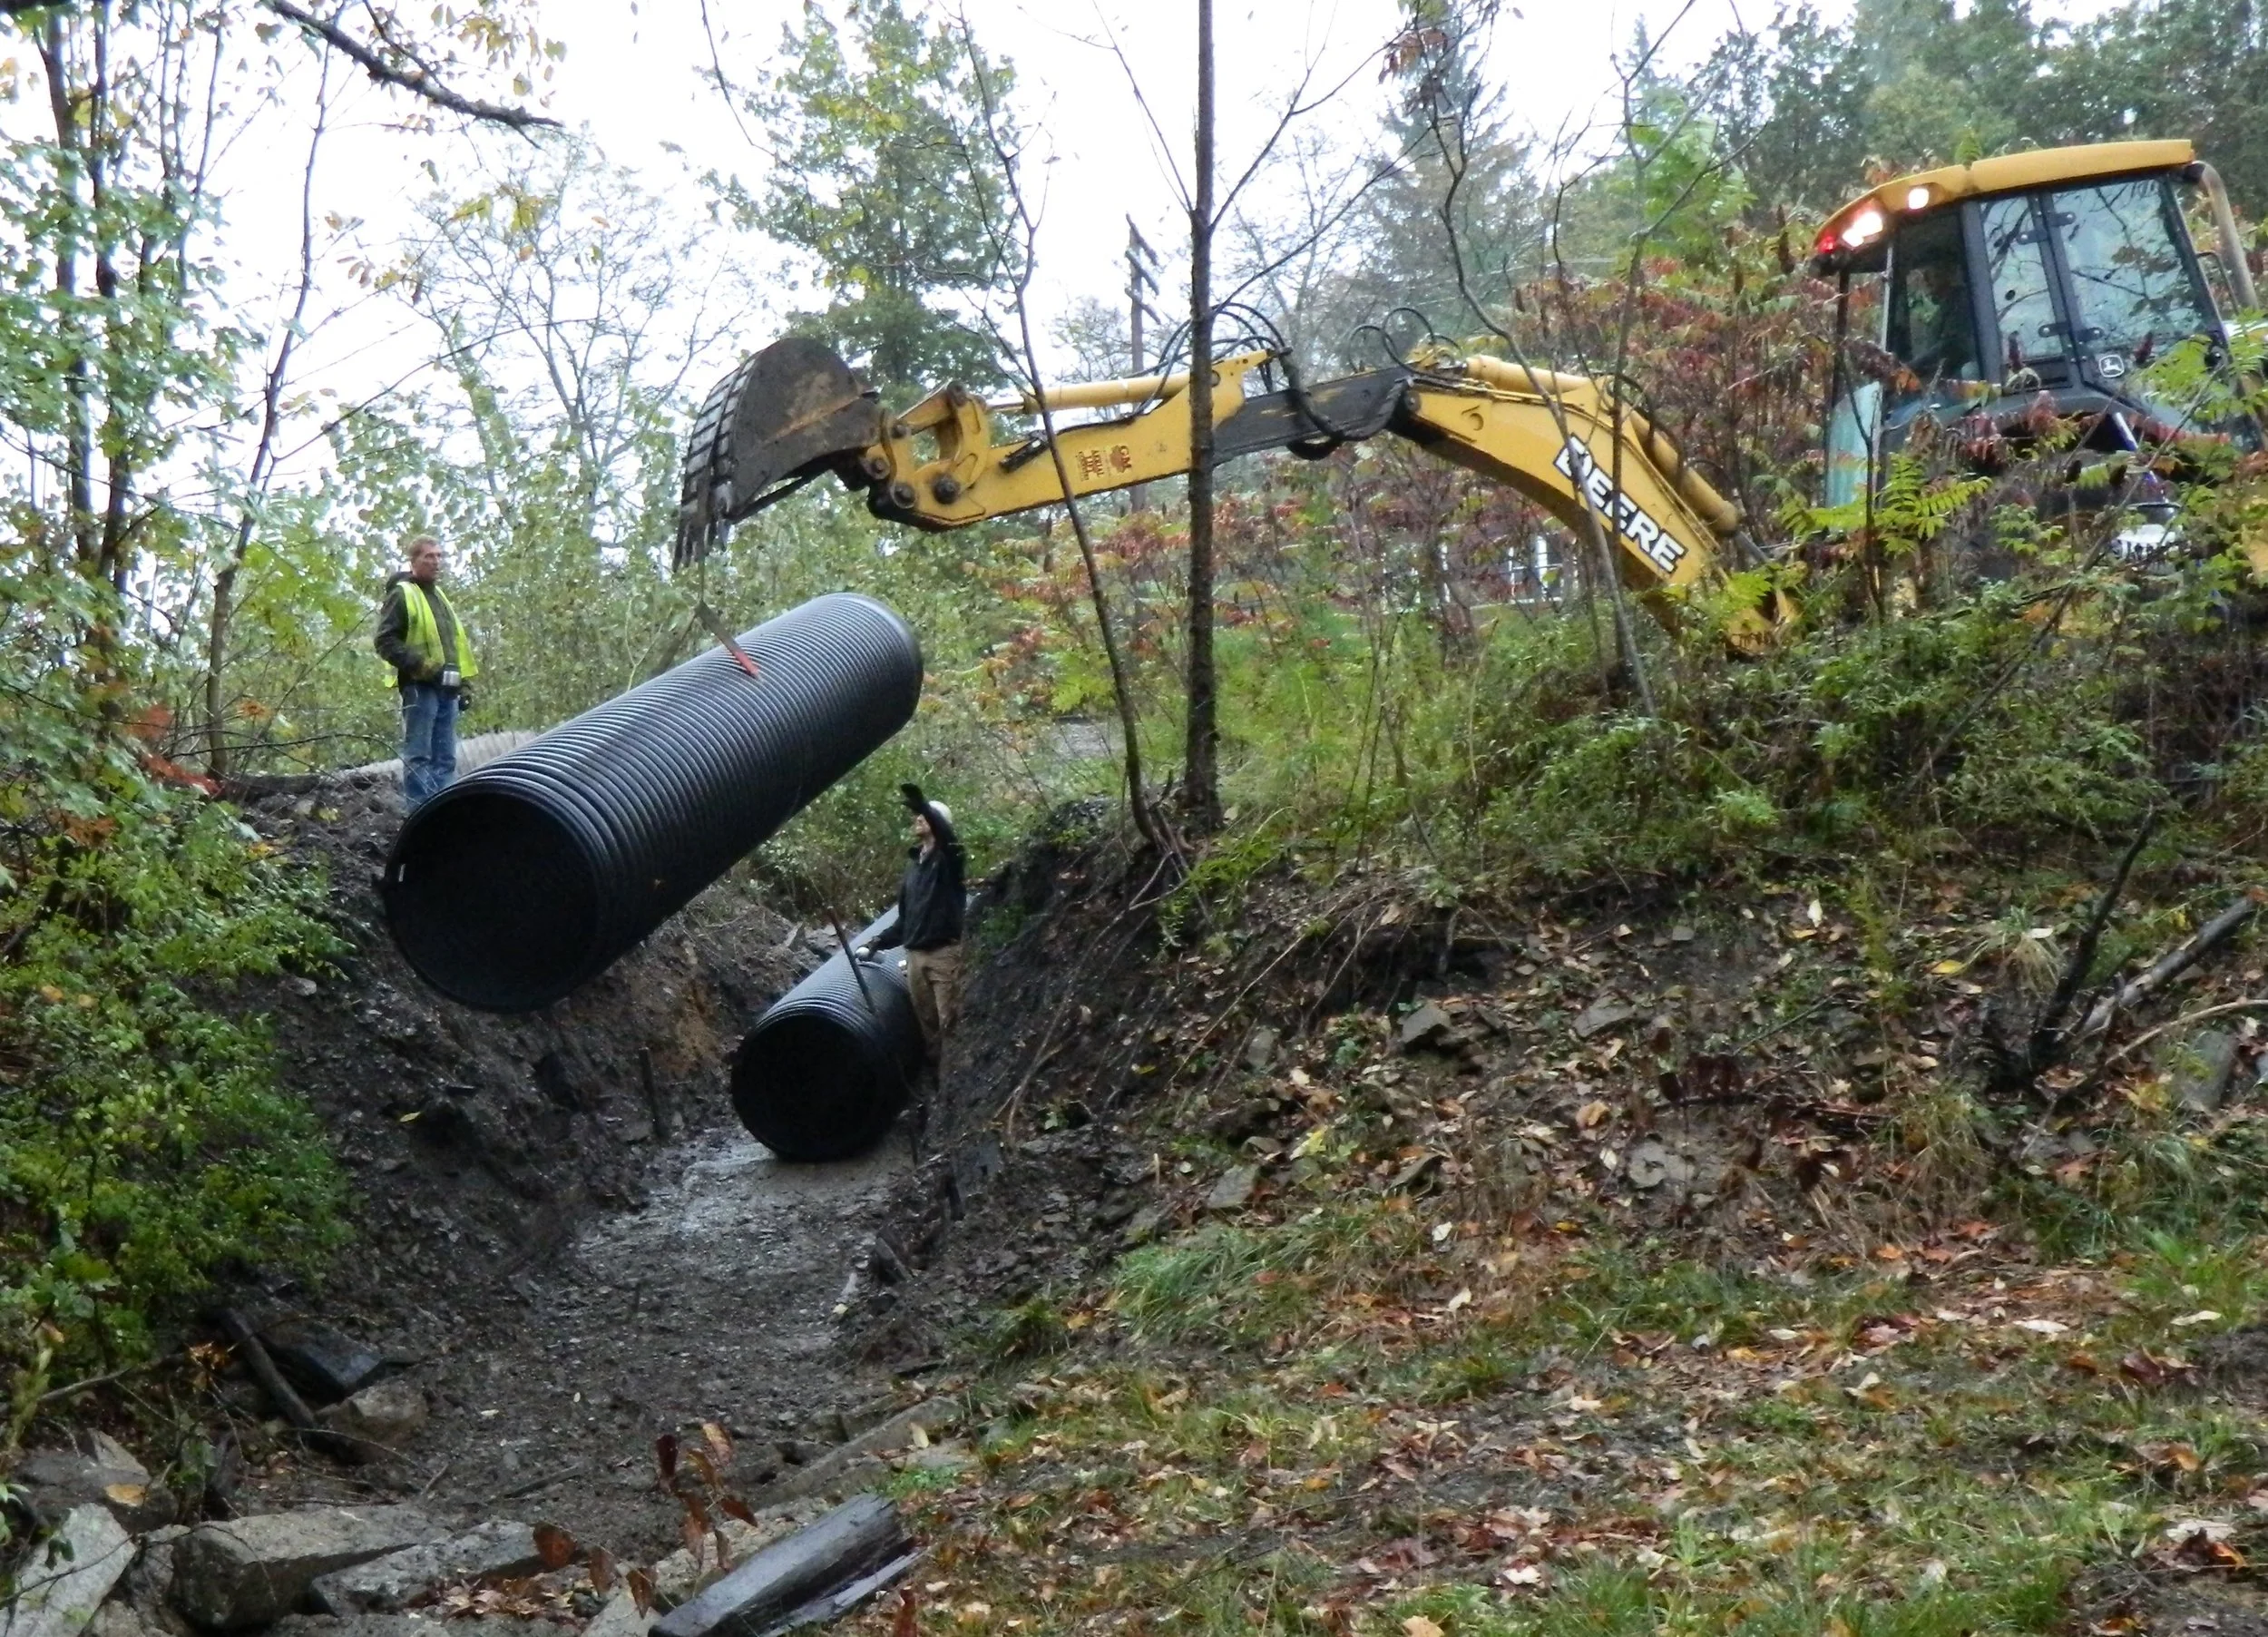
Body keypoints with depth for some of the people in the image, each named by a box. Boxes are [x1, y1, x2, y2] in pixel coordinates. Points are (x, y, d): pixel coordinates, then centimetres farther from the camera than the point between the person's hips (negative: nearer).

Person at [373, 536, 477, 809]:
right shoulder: (402, 594, -1)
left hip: (446, 689, 8)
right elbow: (386, 641, -11)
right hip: (419, 687, -8)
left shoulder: (440, 597, 24)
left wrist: (463, 683, 21)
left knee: (445, 758, 7)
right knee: (419, 757, -8)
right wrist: (420, 665, -21)